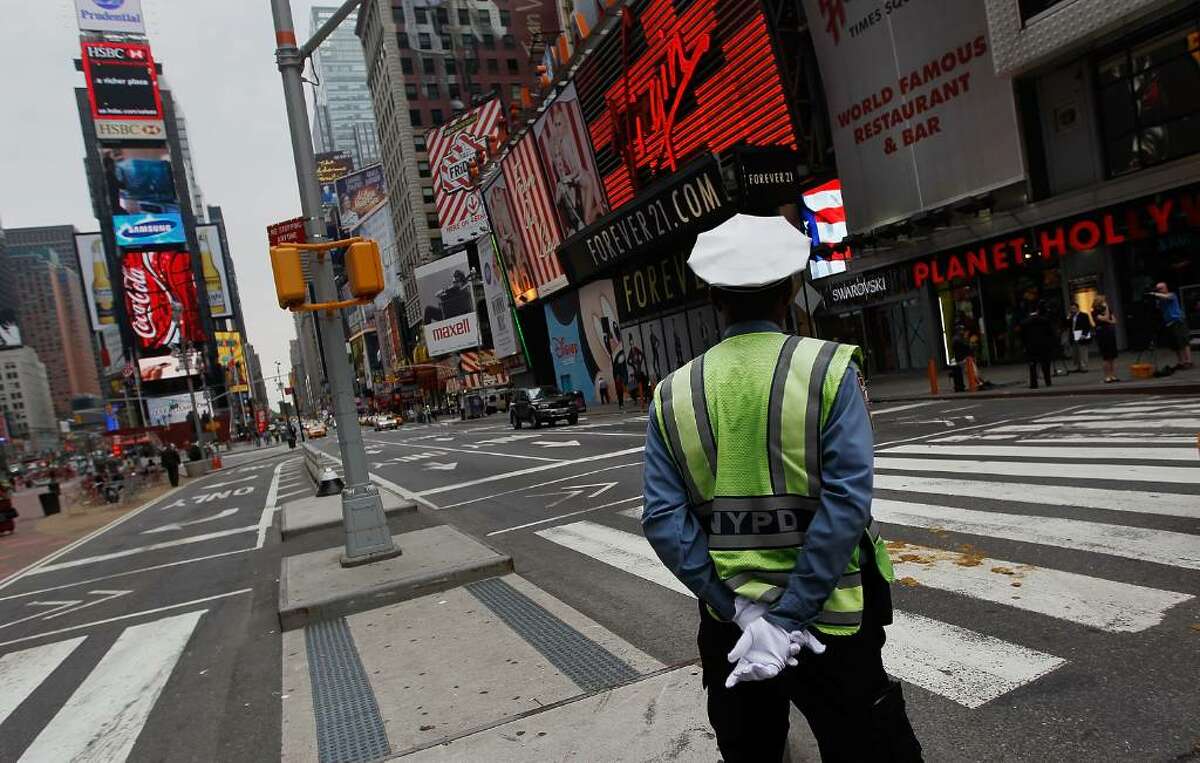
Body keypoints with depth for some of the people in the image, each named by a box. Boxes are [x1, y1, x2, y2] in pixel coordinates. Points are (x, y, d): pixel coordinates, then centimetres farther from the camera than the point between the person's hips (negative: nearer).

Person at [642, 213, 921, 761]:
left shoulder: (674, 395, -2)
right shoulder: (830, 370, -10)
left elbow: (663, 520, -10)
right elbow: (846, 503, -19)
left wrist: (742, 611, -10)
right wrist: (789, 615, -16)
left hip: (728, 621, 3)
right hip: (828, 621, -3)